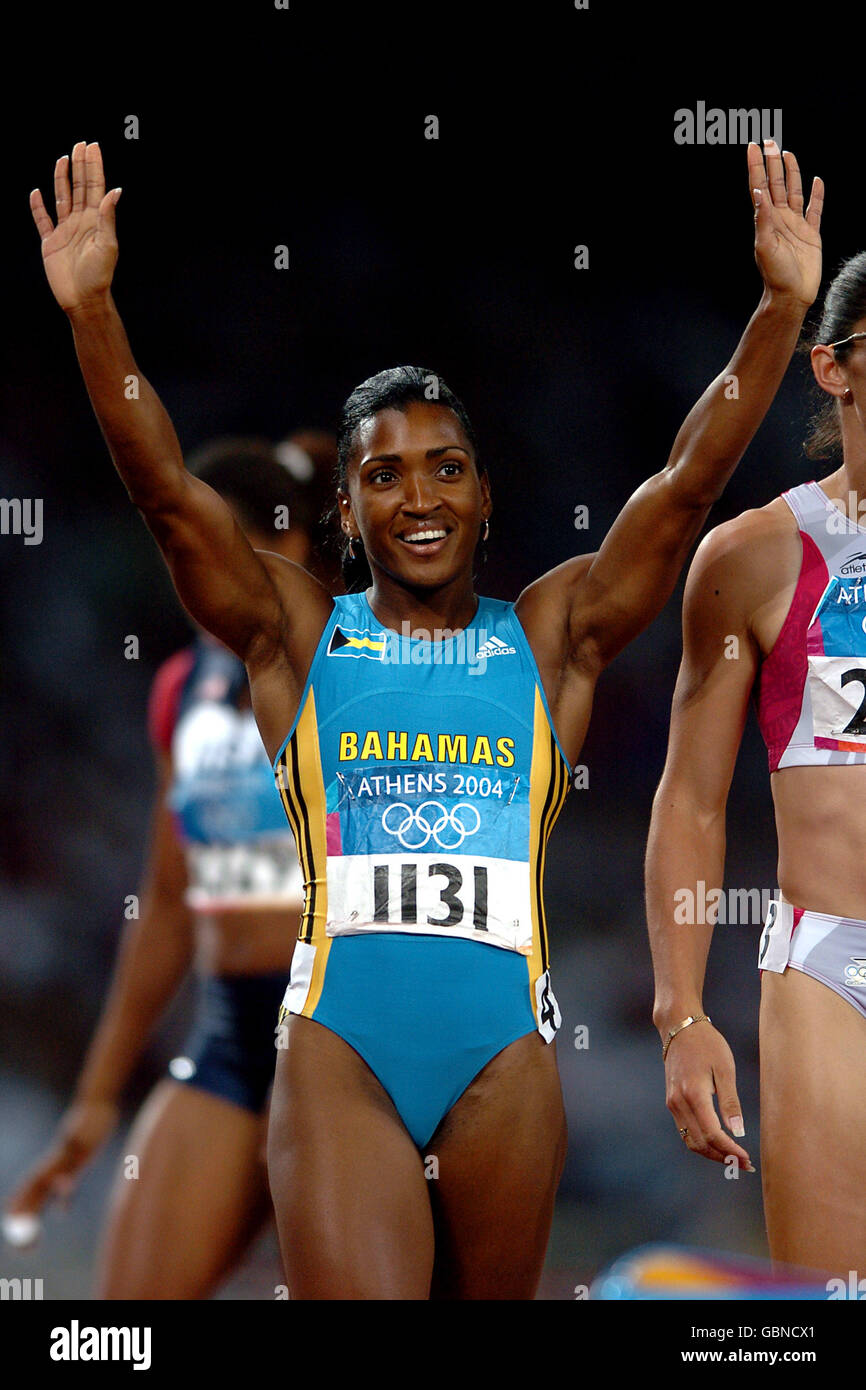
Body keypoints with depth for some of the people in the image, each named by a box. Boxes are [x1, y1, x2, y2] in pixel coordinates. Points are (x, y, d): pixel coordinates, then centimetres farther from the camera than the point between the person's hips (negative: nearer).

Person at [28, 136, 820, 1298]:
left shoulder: (549, 637, 10)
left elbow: (689, 482, 3)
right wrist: (91, 308, -13)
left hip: (506, 1056, 2)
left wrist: (782, 306, -7)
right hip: (340, 1050, -1)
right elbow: (166, 489, -1)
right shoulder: (299, 634, 9)